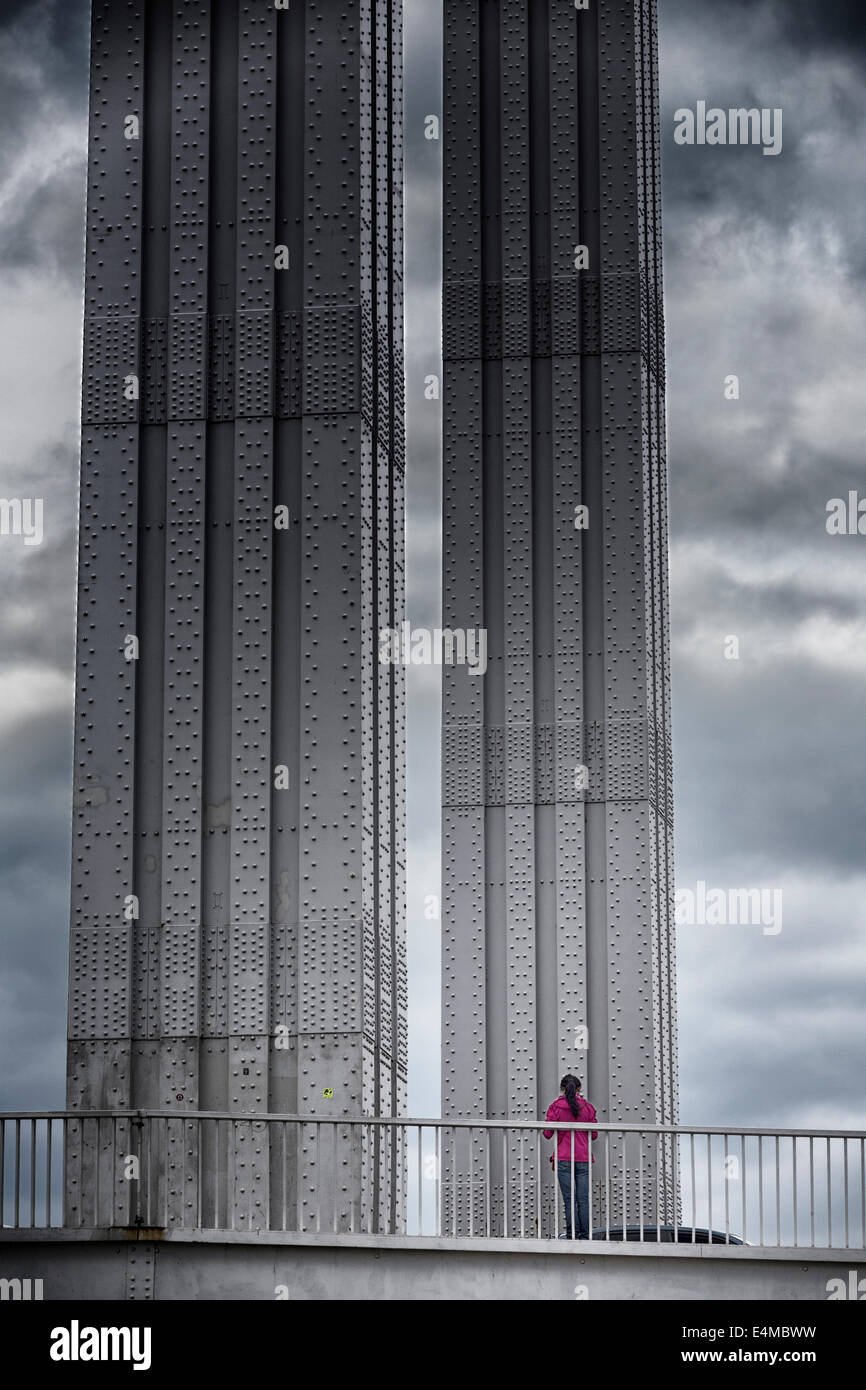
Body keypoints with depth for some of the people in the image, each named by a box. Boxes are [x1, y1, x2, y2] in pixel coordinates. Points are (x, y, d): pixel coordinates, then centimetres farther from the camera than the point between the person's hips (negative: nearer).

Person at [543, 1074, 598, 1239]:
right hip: (583, 1158, 2)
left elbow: (547, 1134, -3)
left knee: (569, 1199, -2)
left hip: (564, 1159, -2)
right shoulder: (588, 1107, 4)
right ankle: (584, 1236, 2)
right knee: (583, 1199, 3)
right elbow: (594, 1135, 6)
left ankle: (571, 1235, -4)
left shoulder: (555, 1108, -2)